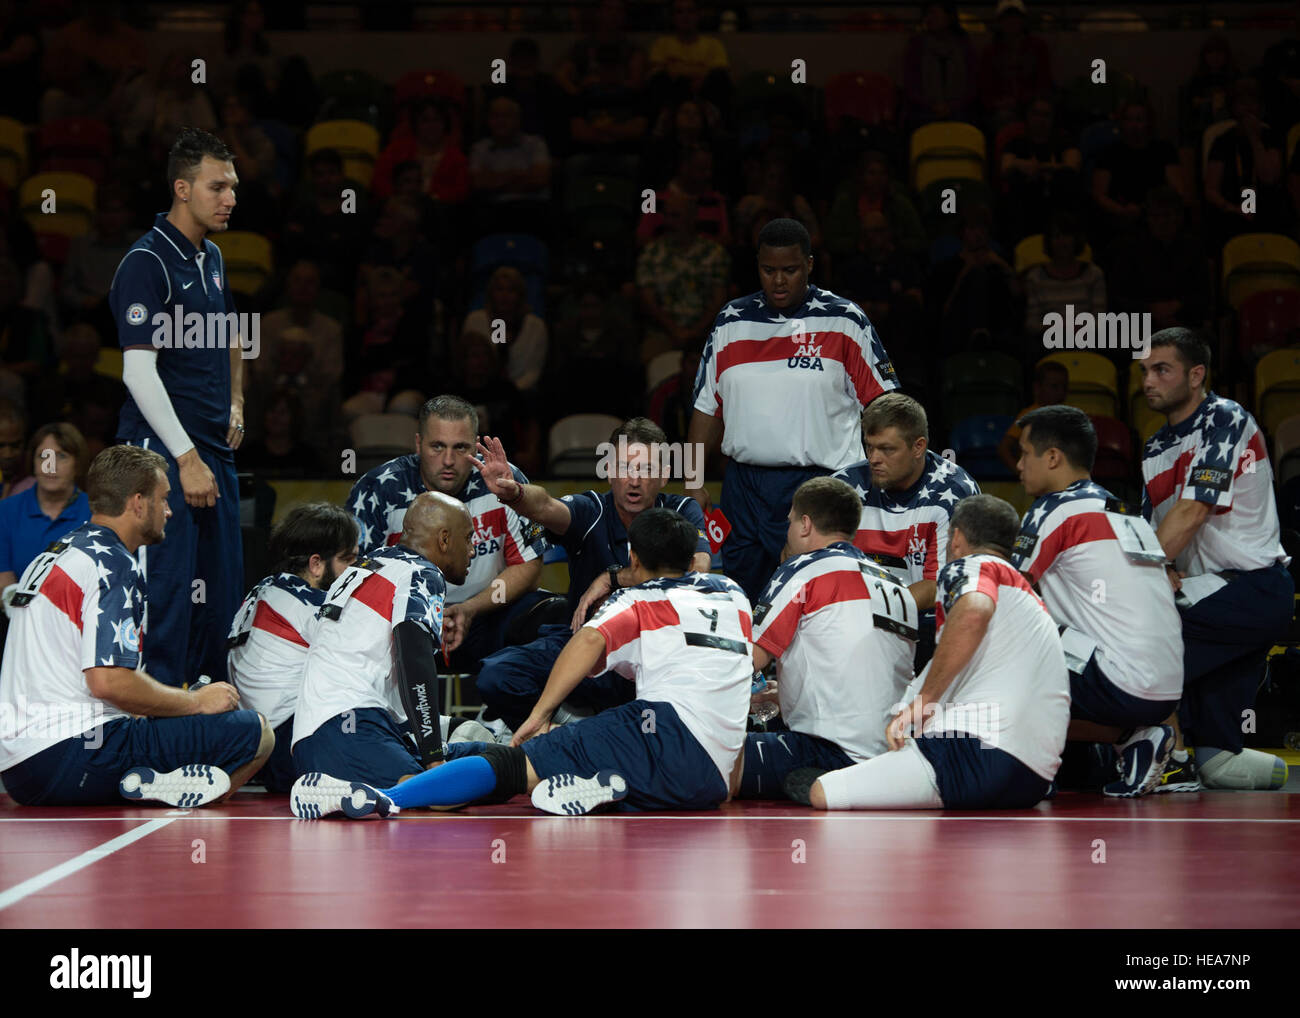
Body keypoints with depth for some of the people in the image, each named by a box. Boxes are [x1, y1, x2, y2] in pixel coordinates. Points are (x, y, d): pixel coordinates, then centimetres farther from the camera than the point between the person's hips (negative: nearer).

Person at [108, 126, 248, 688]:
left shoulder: (212, 257, 15)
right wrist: (187, 458, -19)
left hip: (214, 449, 9)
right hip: (162, 451, -8)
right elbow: (139, 371, -17)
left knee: (223, 590, 10)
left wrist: (235, 403, 23)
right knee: (169, 592, -9)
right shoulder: (145, 262, -11)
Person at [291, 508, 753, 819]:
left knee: (515, 764, -18)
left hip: (667, 728, -6)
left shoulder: (638, 601, 13)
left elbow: (591, 640, -7)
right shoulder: (733, 594, 29)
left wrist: (541, 713, -8)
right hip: (714, 777, 6)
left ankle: (382, 797, -37)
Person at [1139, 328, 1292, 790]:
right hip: (1209, 591, 8)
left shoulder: (1225, 419, -11)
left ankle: (1174, 764, -11)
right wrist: (1164, 574, -12)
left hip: (1254, 588, -8)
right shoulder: (1156, 448, 14)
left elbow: (1193, 512, -19)